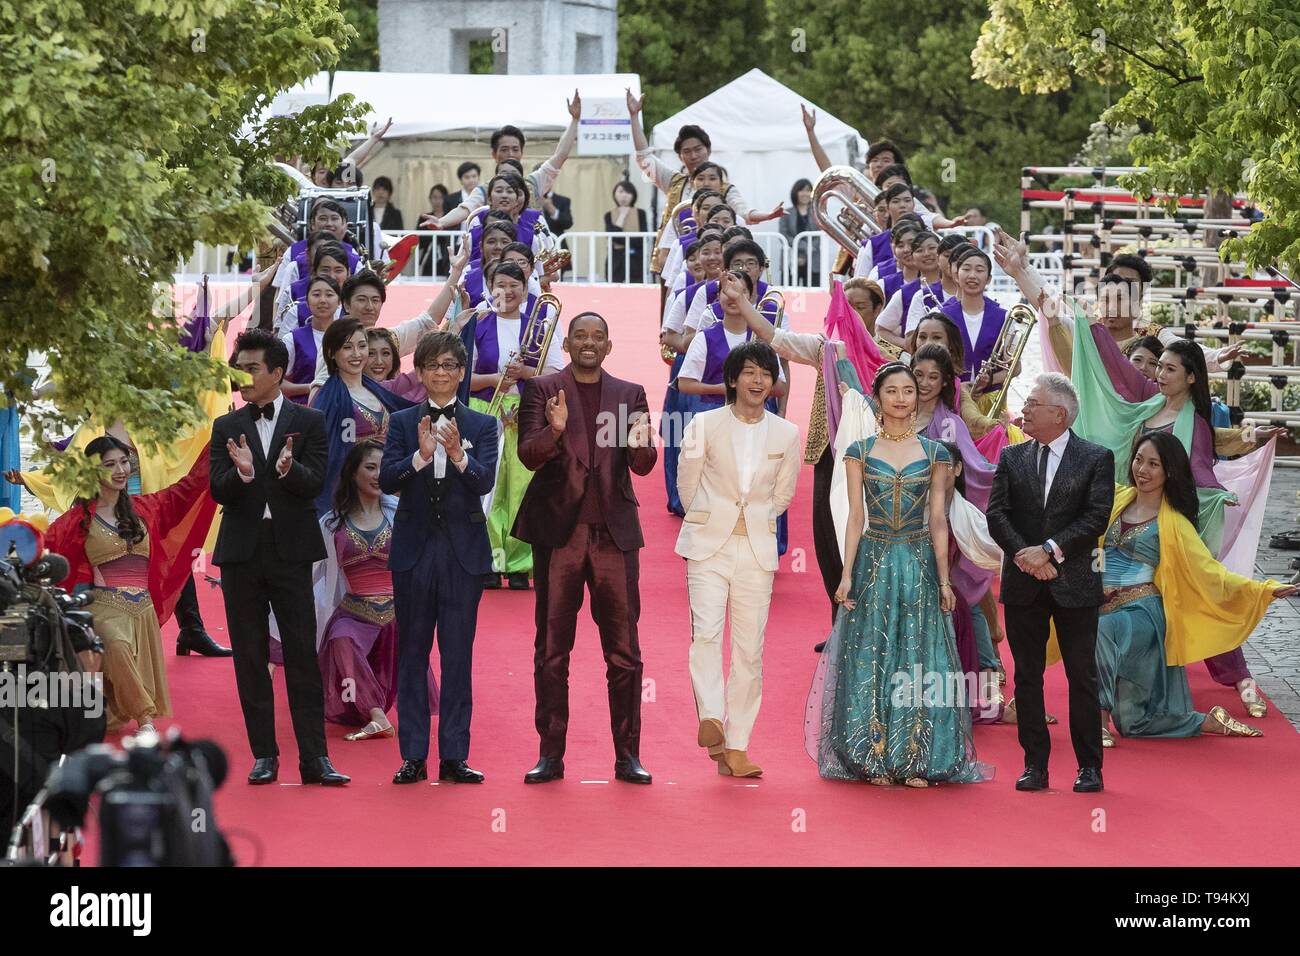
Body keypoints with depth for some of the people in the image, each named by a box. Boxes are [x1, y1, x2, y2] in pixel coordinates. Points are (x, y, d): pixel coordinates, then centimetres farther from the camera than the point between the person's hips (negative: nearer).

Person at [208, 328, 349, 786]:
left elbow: (315, 482, -8)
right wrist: (242, 471, -22)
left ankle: (314, 757, -2)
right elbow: (219, 491, -1)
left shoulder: (309, 421, 3)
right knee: (250, 657, 5)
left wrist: (289, 469, -29)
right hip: (242, 551, 2)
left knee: (302, 655, -3)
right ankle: (264, 755, 11)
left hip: (290, 551, -2)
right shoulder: (226, 427, 9)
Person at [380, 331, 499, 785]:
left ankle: (454, 755, 6)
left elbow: (485, 481, -8)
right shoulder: (402, 422, 7)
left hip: (463, 551, -1)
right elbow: (386, 480, -5)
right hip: (414, 547, 1)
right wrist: (420, 456, -23)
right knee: (412, 653, 3)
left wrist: (458, 454, -26)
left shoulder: (481, 425, 6)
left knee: (458, 655, 1)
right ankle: (413, 756, 8)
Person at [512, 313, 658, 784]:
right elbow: (529, 455, -5)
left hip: (614, 532, 1)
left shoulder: (630, 394, 10)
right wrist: (554, 430, -26)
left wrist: (639, 442, -20)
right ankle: (551, 755, 9)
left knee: (624, 651, 1)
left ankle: (627, 755, 7)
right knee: (551, 649, 3)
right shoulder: (542, 390, 4)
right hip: (558, 531, -1)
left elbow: (643, 466, 3)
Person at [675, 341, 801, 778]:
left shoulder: (786, 434, 7)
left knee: (749, 650, 0)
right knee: (706, 631, -22)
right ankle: (710, 718, -27)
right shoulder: (705, 424, 1)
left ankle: (735, 748, 3)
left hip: (757, 548, 2)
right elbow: (687, 481, 11)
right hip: (709, 545, -2)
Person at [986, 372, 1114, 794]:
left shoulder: (1096, 458, -1)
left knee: (1082, 677, 1)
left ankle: (1089, 766, 9)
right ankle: (1035, 764, 12)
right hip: (1023, 585, 3)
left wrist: (1050, 550, -17)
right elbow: (996, 515, 1)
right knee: (1027, 677, 6)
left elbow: (1096, 517, -10)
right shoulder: (1012, 458, 9)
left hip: (1074, 583, -3)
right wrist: (1024, 555, -15)